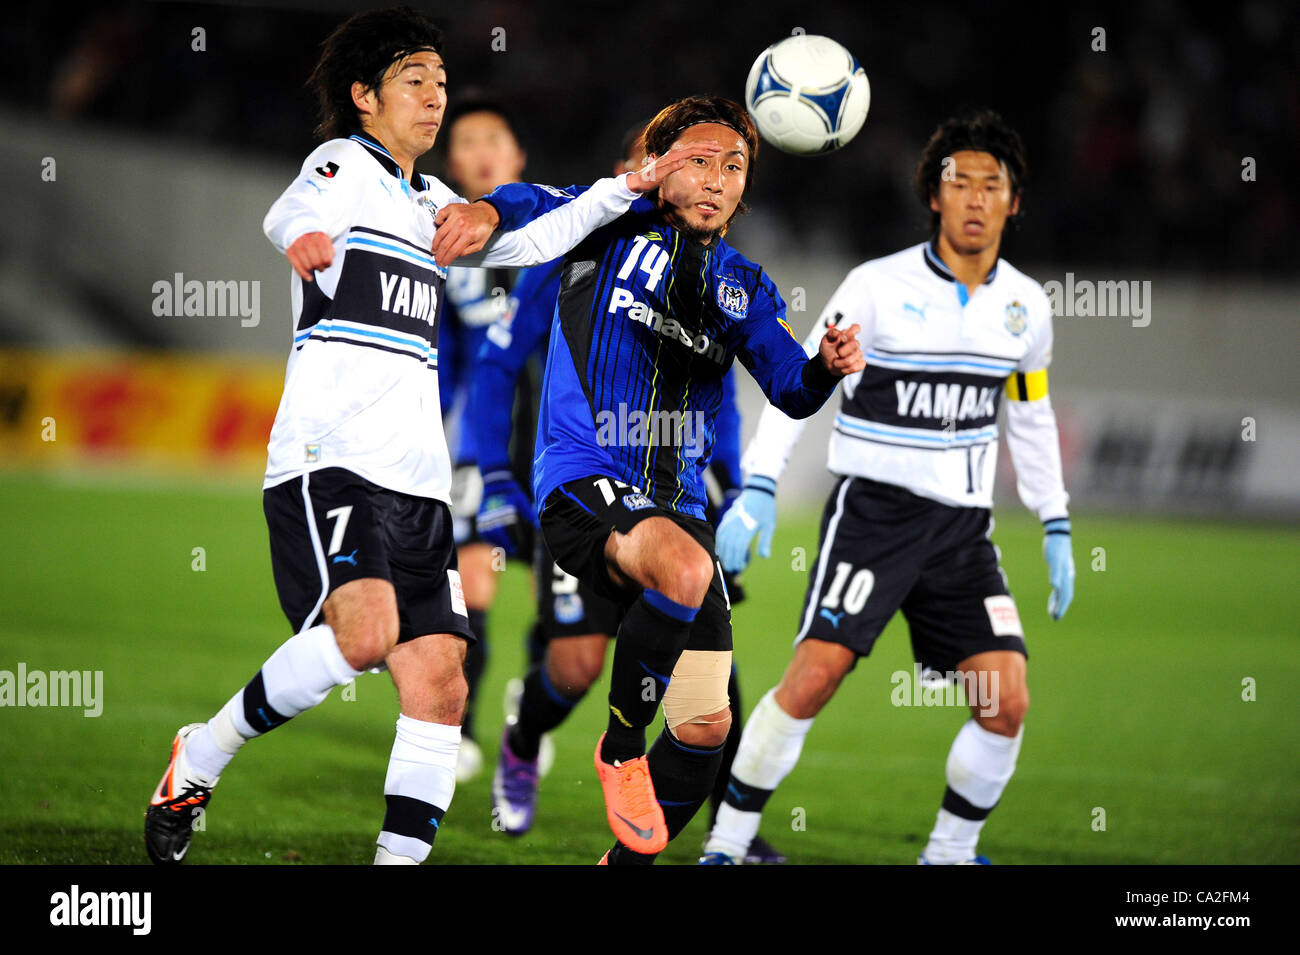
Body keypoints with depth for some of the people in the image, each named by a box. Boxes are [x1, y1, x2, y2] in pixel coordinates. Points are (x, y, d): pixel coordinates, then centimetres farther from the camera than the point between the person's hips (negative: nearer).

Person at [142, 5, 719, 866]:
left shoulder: (429, 199, 25)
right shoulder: (345, 165, 1)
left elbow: (530, 239, 39)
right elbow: (291, 215, -23)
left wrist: (632, 187, 31)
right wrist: (305, 237, -48)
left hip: (417, 480, 8)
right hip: (329, 462, -8)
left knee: (438, 682, -5)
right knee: (363, 632, -28)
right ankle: (198, 761, -9)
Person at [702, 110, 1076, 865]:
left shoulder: (1026, 306, 7)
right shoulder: (879, 286, -7)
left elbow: (1032, 417, 21)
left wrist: (1057, 529, 19)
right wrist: (758, 490, -14)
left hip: (963, 525, 4)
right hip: (874, 511, -4)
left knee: (1007, 703, -6)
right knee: (815, 675, -19)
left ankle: (949, 854, 13)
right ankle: (728, 843, -9)